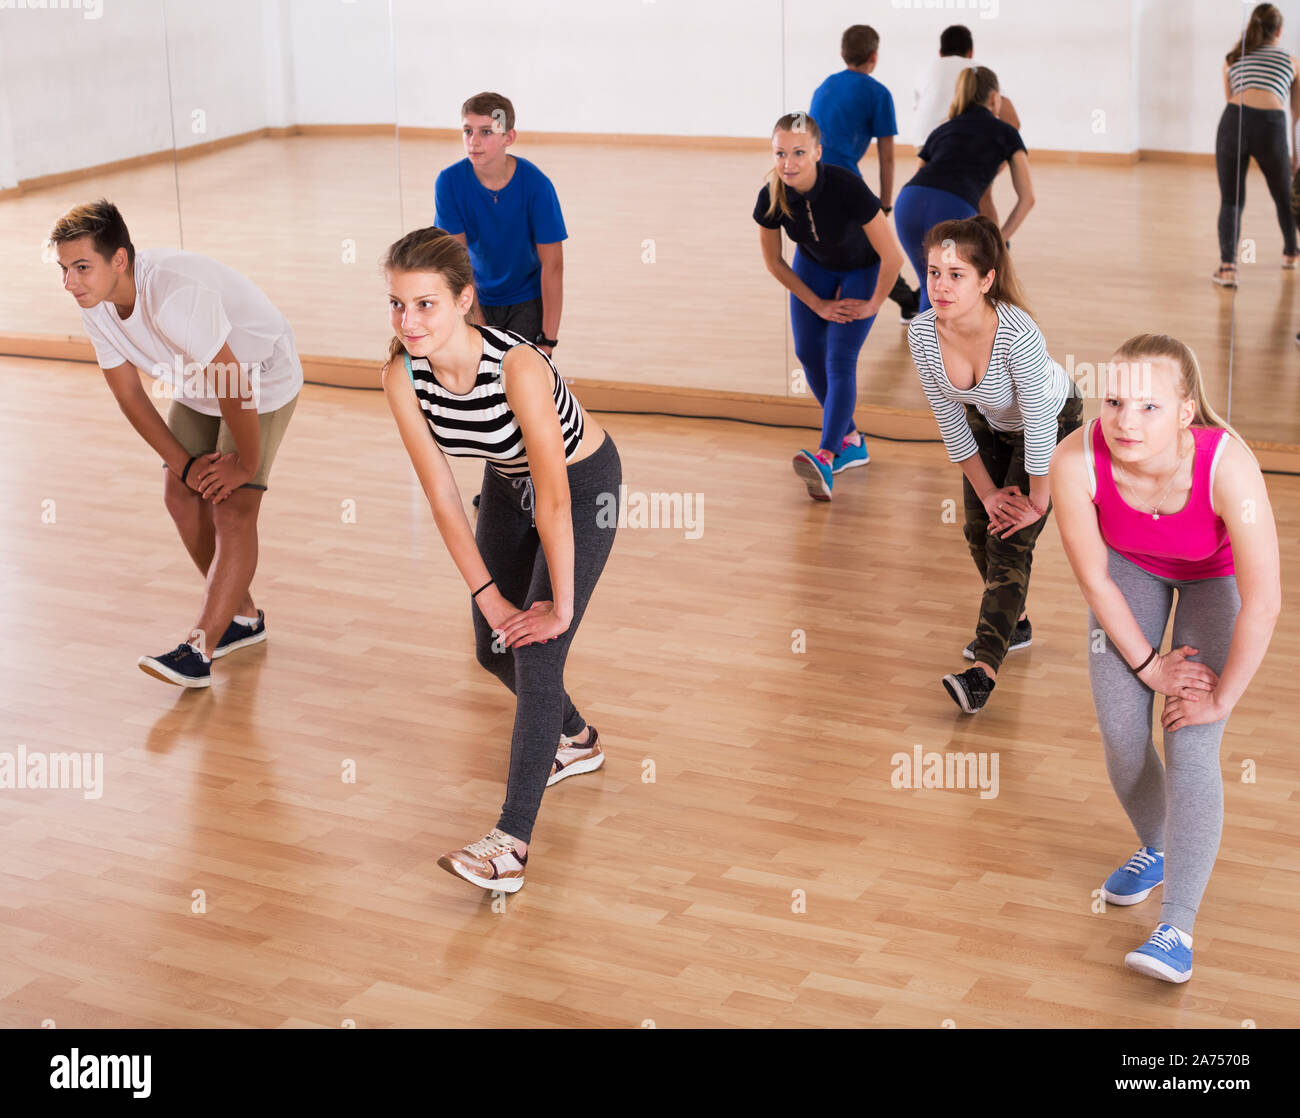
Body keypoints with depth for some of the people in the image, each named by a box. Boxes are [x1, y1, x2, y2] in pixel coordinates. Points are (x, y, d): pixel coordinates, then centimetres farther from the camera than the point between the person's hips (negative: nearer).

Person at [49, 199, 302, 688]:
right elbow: (130, 396, -3)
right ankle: (242, 617, 20)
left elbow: (233, 386, -34)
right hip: (195, 387, 8)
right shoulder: (95, 305, -14)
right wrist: (185, 463, -6)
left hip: (262, 378, -8)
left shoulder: (175, 295, -40)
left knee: (233, 506, -16)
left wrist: (246, 463, -22)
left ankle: (196, 651, -20)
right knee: (181, 492, 4)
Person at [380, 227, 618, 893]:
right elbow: (441, 497, -15)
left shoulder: (518, 367, -38)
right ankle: (575, 742, 43)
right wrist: (489, 596, -13)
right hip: (507, 484, 6)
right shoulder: (402, 376, -22)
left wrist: (560, 607, -24)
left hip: (584, 483, -6)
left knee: (537, 653, -15)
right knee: (495, 648, 12)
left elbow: (554, 499, -32)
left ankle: (511, 843, -14)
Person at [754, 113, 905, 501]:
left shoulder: (847, 188, -38)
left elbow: (892, 256, -29)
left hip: (862, 269, -4)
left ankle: (826, 458, -28)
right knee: (808, 352, -3)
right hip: (813, 265, 4)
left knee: (840, 358, -17)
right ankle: (850, 440, 15)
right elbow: (774, 262, -8)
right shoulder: (771, 197, -26)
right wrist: (818, 304, -5)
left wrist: (872, 305, -17)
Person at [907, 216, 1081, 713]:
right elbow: (950, 422, -14)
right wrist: (987, 492, -7)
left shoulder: (1018, 335, -42)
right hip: (987, 423, 5)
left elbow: (1038, 426, -30)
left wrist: (1037, 501, -19)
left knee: (1011, 540, -12)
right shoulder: (922, 334, -27)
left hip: (1052, 421, -5)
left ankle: (984, 670, -18)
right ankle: (1014, 623, 36)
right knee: (980, 529, 9)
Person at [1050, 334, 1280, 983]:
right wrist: (1150, 666, -11)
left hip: (1215, 576, -2)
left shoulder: (1227, 466, -41)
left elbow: (1263, 603, -33)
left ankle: (1176, 930, -10)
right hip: (1131, 568, 2)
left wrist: (1222, 697, -23)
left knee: (1191, 751, -13)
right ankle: (1157, 850, 30)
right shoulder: (1077, 462, -34)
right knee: (1121, 737, -1)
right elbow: (1094, 580, -18)